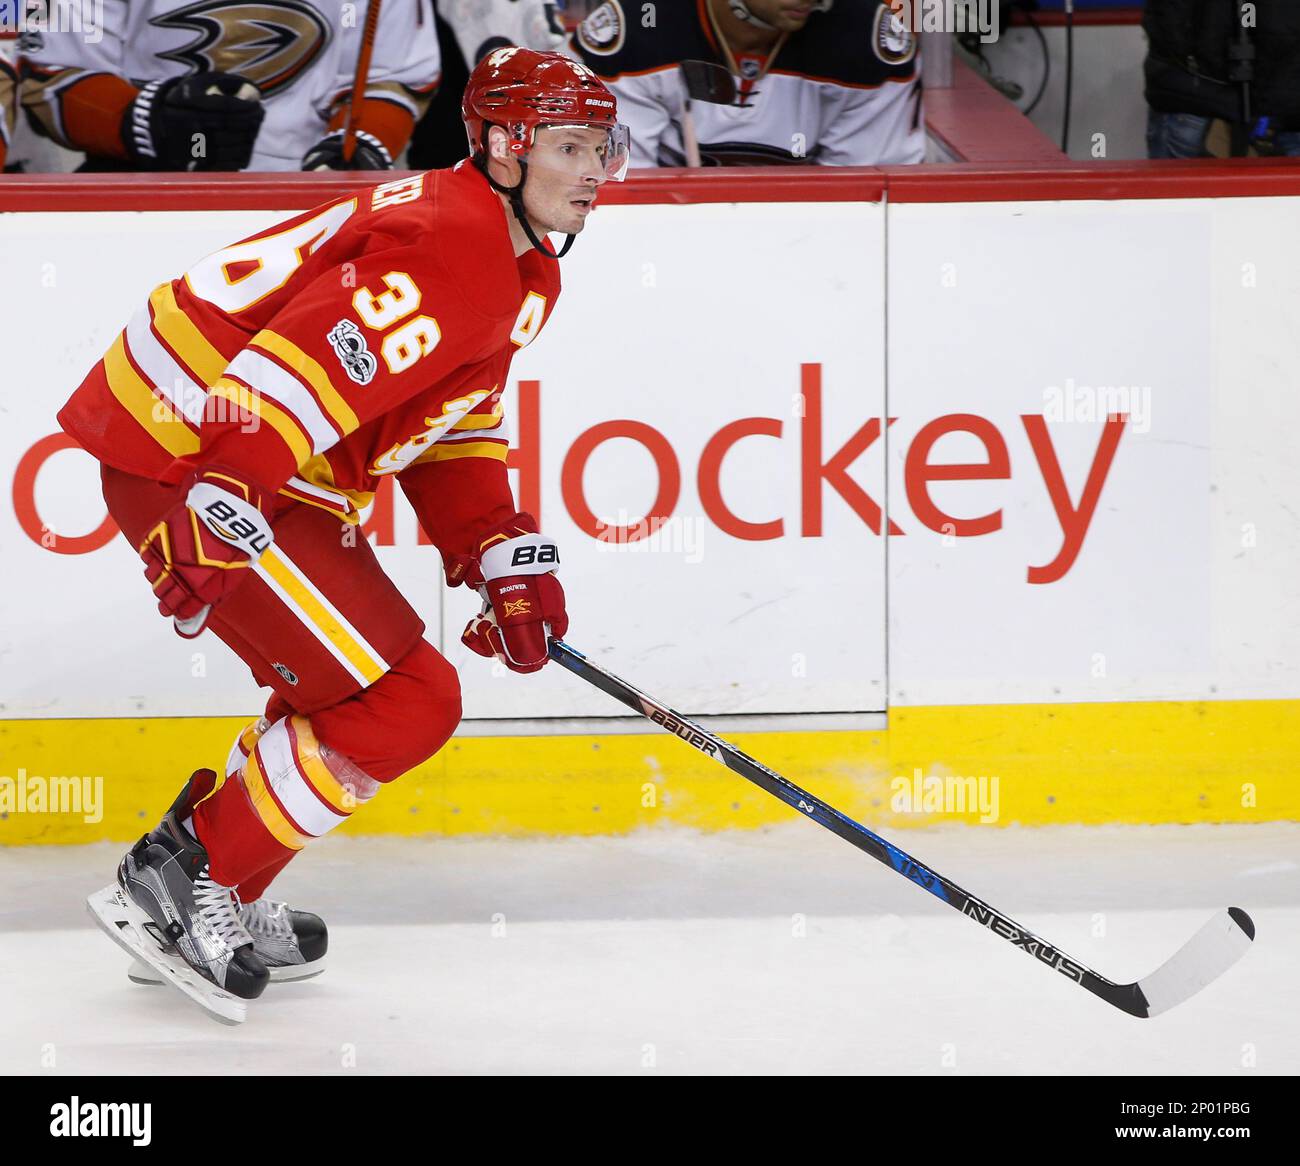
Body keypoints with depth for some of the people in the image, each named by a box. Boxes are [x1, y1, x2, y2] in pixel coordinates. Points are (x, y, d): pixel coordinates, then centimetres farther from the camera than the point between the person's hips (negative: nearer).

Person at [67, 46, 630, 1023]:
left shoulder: (521, 271, 16)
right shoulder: (451, 251, -19)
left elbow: (452, 429, 22)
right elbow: (299, 365, -29)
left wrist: (504, 559, 11)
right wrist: (215, 508, -34)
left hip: (274, 482, 11)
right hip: (186, 463, -11)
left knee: (349, 688, 21)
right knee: (405, 705, -12)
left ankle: (214, 901, 26)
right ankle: (178, 883, -5)